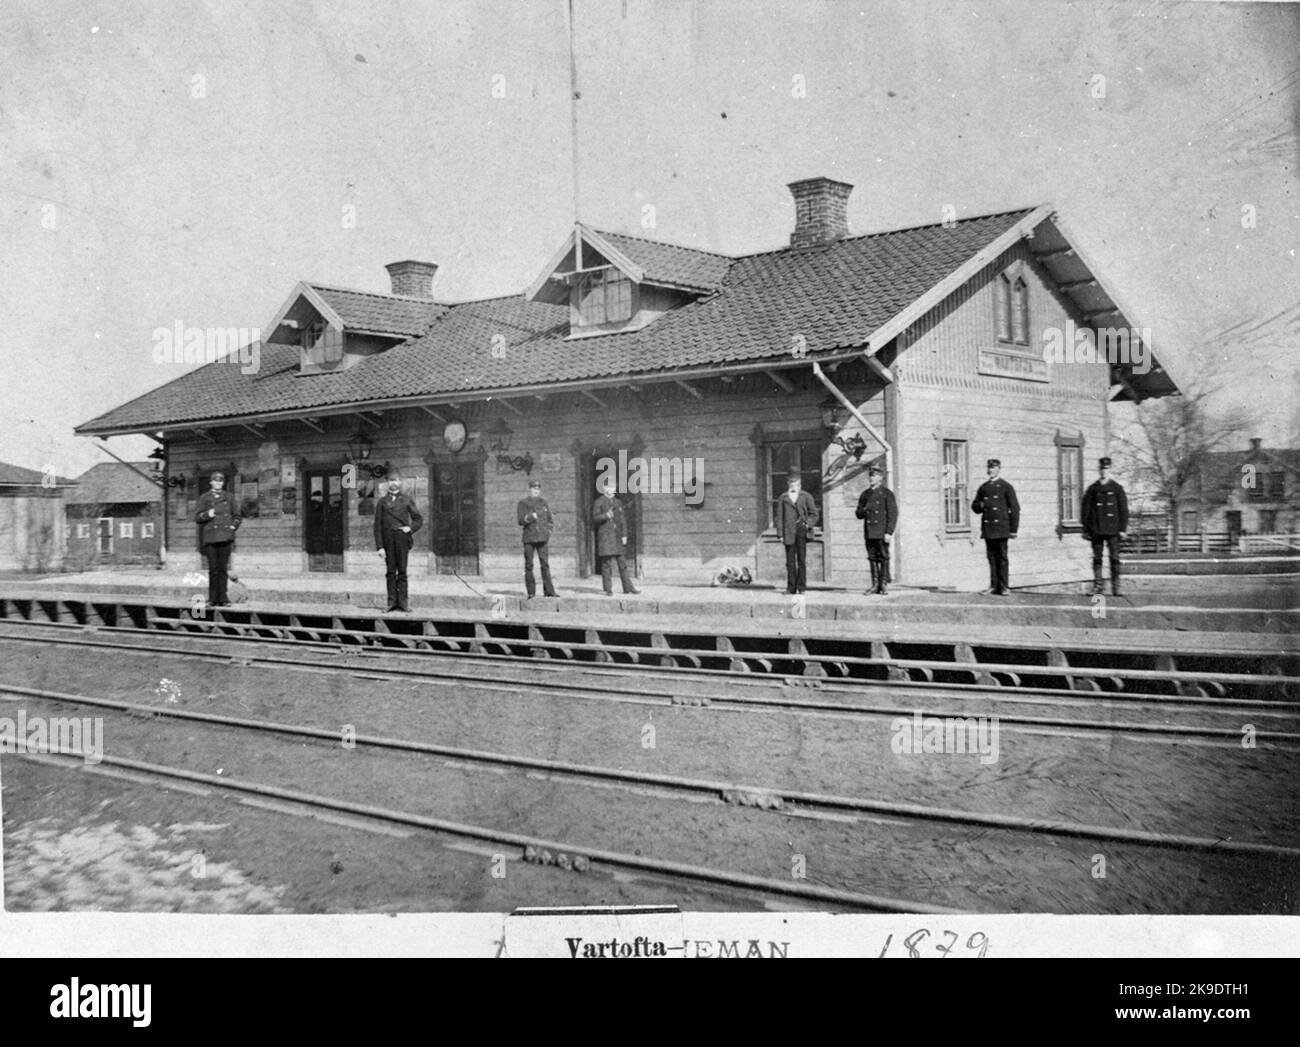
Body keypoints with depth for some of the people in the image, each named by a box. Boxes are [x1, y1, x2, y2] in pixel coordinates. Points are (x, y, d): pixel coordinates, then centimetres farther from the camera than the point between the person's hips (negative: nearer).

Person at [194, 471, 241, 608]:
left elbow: (238, 516, 19)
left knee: (223, 568, -1)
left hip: (225, 537, 2)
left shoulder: (228, 497, 13)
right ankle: (213, 599, 2)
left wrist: (233, 527, 4)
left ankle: (222, 598, 2)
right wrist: (207, 514, -14)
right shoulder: (204, 498, 7)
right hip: (210, 537, -2)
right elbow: (197, 517, 4)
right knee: (213, 569, -4)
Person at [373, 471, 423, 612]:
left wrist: (411, 528, -6)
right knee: (391, 571, 2)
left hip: (402, 538, 0)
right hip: (388, 538, 0)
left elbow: (419, 519, 13)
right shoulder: (382, 502, 8)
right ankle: (392, 602, 4)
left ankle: (403, 602, 1)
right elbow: (377, 526, 5)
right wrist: (379, 546, -2)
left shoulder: (407, 500, 9)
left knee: (402, 570, 0)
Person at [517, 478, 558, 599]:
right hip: (529, 538, -2)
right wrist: (531, 517, -19)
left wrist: (547, 530, 4)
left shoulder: (543, 502, 14)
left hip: (542, 538, 2)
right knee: (529, 565, -2)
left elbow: (551, 520, 19)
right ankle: (531, 592, 3)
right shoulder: (523, 503, 5)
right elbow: (521, 520, -4)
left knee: (545, 564, -4)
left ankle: (548, 591, -3)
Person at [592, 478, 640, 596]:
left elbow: (622, 520, 16)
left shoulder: (617, 502, 17)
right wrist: (606, 516, -24)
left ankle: (628, 587, 10)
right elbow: (595, 518, -6)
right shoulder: (599, 502, 1)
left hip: (617, 537, 5)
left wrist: (624, 535, 7)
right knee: (607, 563, -6)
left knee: (622, 563, 6)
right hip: (605, 536, -5)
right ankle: (608, 589, -2)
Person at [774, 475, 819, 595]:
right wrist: (780, 534, 0)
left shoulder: (806, 497, 10)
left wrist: (808, 524, -6)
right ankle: (791, 588, 4)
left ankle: (801, 587, 3)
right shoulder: (783, 498, 9)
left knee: (802, 560, -1)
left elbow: (814, 514, 12)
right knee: (790, 561, 0)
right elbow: (779, 517, 7)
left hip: (801, 530, 0)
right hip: (788, 532, 0)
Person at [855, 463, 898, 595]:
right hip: (869, 533, 5)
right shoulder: (865, 494, 15)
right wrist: (863, 511, -6)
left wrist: (889, 532, -12)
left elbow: (893, 514, -4)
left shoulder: (887, 494, 0)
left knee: (884, 558, -4)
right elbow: (858, 514, 18)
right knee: (872, 558, 5)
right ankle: (875, 585, 8)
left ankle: (884, 585, 0)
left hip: (882, 533, -5)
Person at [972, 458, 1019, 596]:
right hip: (987, 528, 4)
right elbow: (974, 506, 22)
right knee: (991, 557, 5)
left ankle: (1004, 587, 0)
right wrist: (981, 505, -3)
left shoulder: (1006, 487, 1)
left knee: (1002, 557, -3)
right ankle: (993, 586, 8)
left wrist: (1013, 529, -6)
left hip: (1001, 527, -4)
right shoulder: (983, 488, 15)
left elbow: (1015, 509, -1)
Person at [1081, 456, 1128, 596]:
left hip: (1113, 530, -1)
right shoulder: (1092, 489, 9)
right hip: (1096, 530, 1)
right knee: (1097, 558, 1)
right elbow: (1085, 510, 9)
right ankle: (1097, 586, 6)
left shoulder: (1117, 488, 6)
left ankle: (1115, 587, 2)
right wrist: (1086, 530, 4)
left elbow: (1123, 510, 5)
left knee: (1114, 558, -3)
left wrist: (1123, 528, -2)